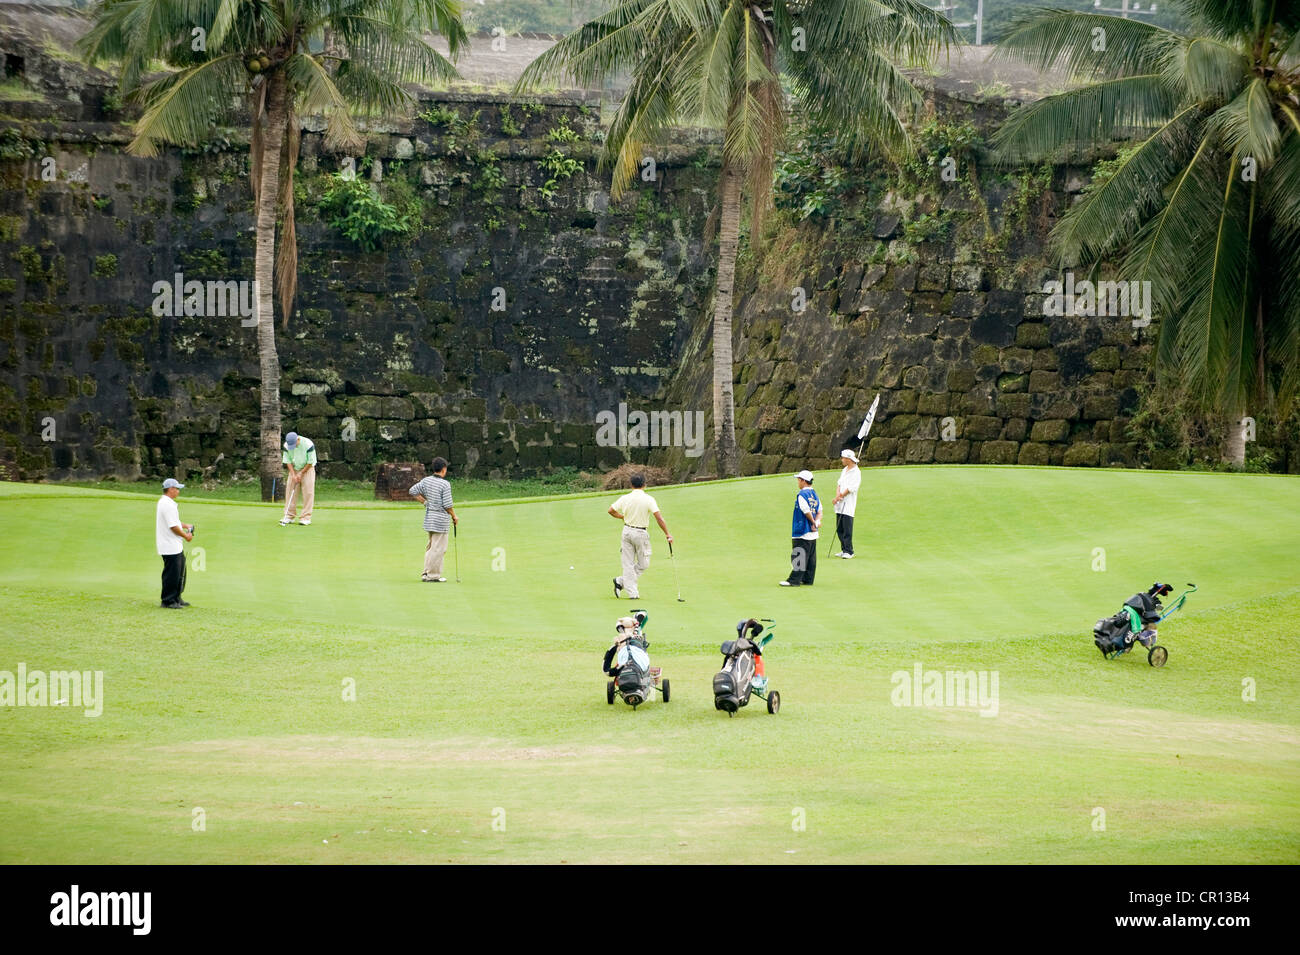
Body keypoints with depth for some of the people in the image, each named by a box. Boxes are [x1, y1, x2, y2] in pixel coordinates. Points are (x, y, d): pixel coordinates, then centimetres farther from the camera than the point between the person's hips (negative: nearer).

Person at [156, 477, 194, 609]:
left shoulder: (165, 502, 15)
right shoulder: (168, 505, -20)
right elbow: (173, 527, -21)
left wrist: (185, 526, 14)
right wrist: (186, 535, -9)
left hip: (176, 547, 11)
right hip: (170, 547, -11)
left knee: (180, 573, 17)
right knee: (172, 574, -4)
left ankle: (176, 599, 25)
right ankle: (168, 601, 2)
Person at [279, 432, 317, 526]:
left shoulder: (308, 444, -24)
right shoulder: (287, 445, -13)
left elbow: (310, 462, -17)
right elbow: (288, 461, -5)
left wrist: (301, 474, -15)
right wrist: (293, 475, -15)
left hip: (307, 469, -4)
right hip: (294, 469, 4)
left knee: (307, 493, -10)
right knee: (290, 492, -3)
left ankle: (306, 518, -9)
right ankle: (288, 517, 2)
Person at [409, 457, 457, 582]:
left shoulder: (426, 481, 3)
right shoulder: (445, 484, -16)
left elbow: (413, 491, 8)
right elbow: (447, 505, -16)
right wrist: (454, 516, 0)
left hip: (429, 516, 8)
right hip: (441, 518, -7)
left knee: (430, 546, 18)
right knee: (438, 548, -1)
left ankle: (426, 573, 21)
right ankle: (433, 575, 1)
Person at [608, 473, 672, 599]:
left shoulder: (625, 498, -2)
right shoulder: (648, 499, -13)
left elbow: (611, 511, 6)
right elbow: (659, 518, -18)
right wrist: (667, 534, -12)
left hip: (627, 531, 4)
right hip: (640, 533, -4)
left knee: (628, 563, 8)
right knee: (643, 564, 11)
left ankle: (632, 592, 5)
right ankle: (621, 581, 4)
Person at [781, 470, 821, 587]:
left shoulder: (802, 494, -14)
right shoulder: (814, 494, 12)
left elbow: (807, 511, -17)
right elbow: (820, 511, 9)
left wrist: (814, 523, -3)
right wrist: (816, 522, -5)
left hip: (802, 533, -9)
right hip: (812, 533, 9)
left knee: (798, 557, -8)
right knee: (811, 557, 11)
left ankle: (794, 580, -8)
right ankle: (808, 580, 15)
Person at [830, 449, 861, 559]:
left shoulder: (856, 472, -10)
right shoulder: (845, 470, 16)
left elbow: (851, 488, -16)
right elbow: (839, 483, 12)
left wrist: (840, 497, -11)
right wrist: (837, 495, -6)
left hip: (848, 505, -8)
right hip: (840, 504, 8)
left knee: (847, 529, -10)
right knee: (839, 529, 9)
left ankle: (849, 552, -8)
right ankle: (844, 550, 16)